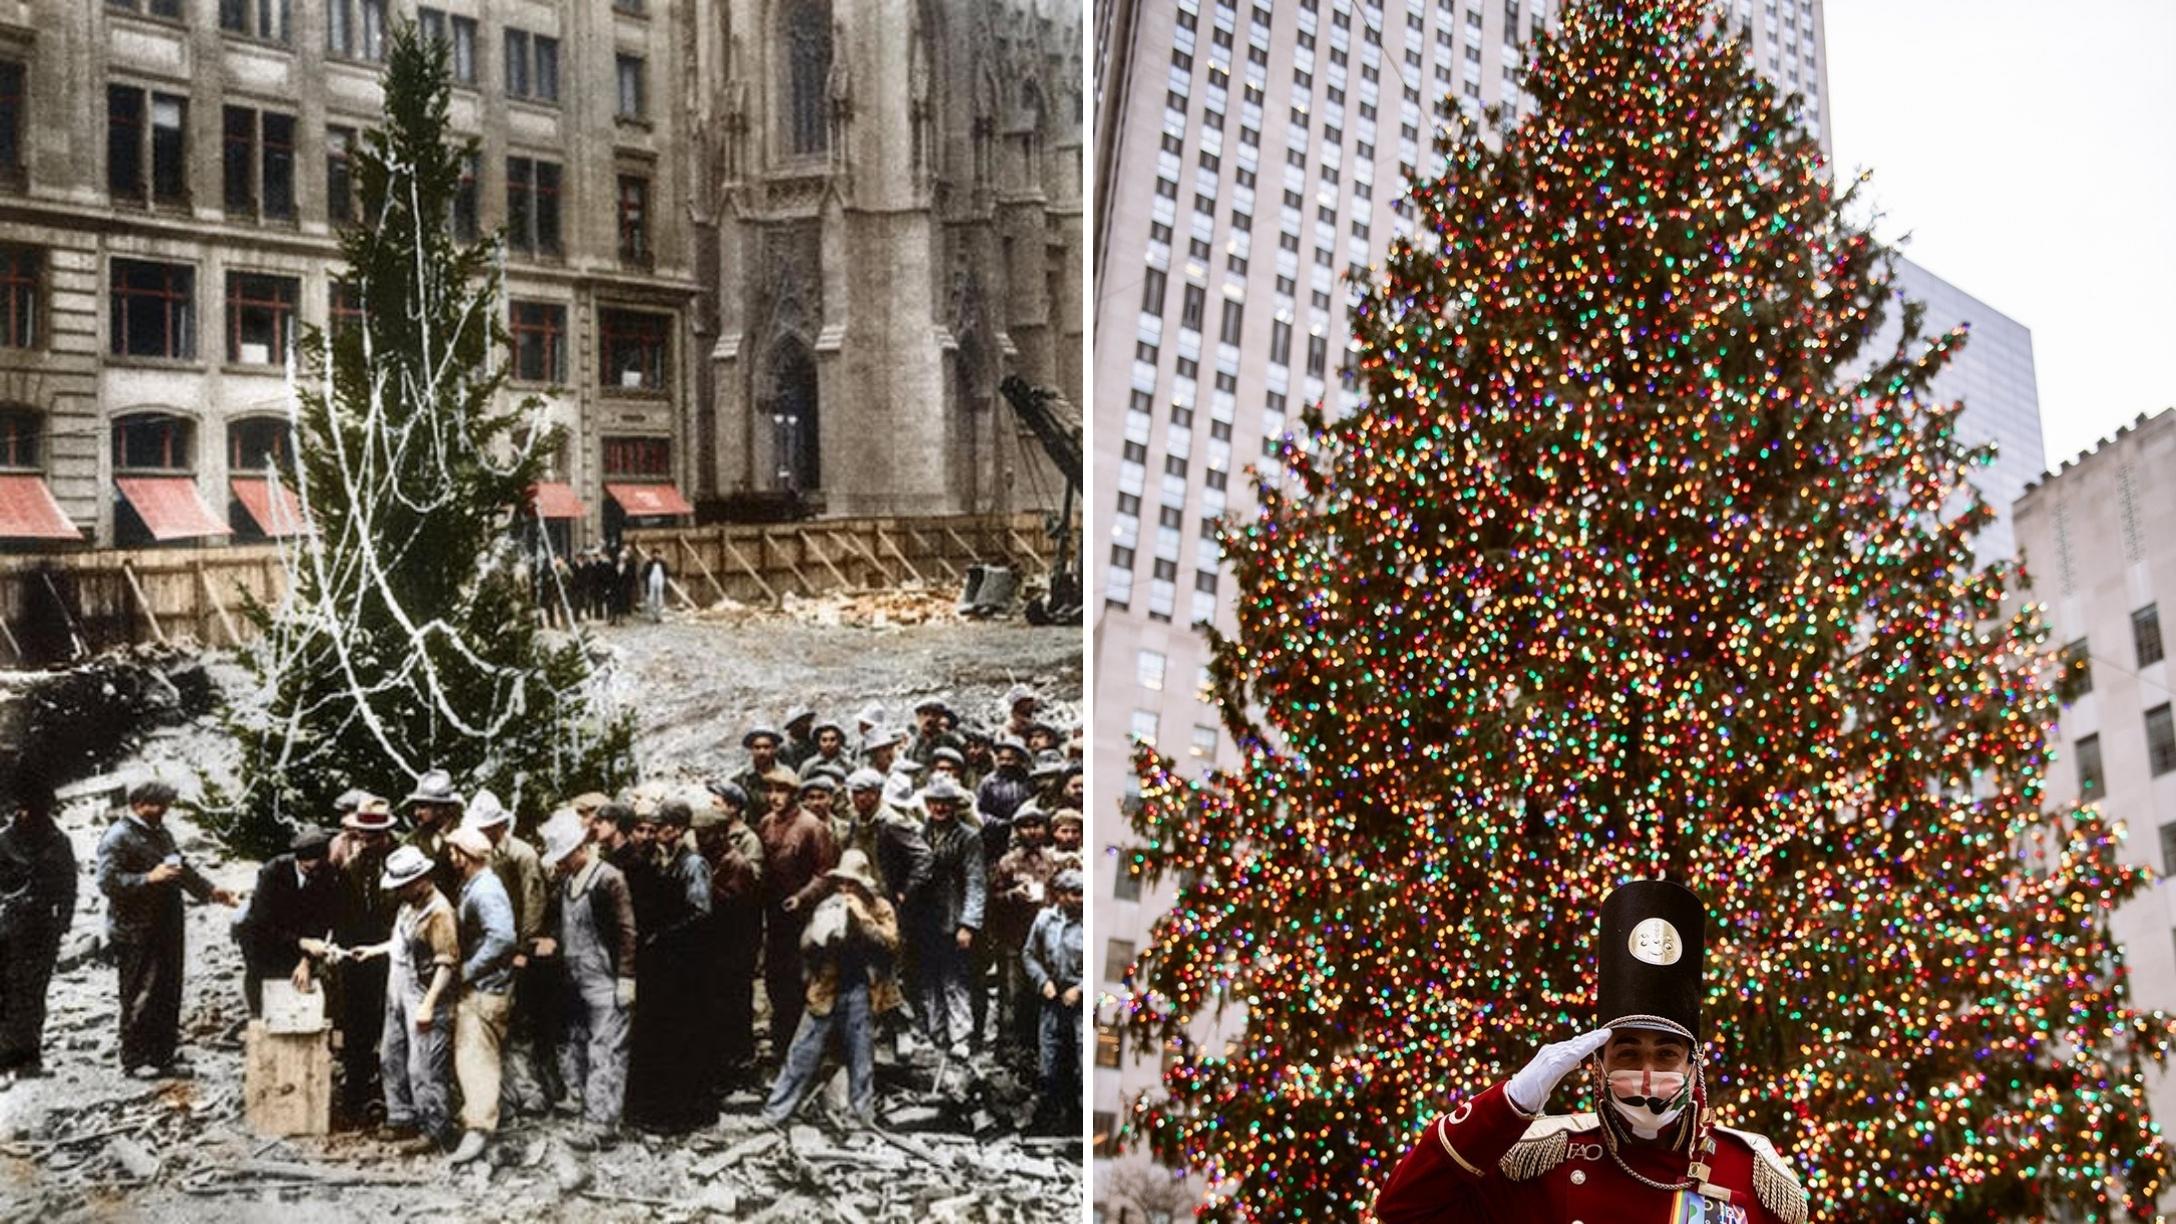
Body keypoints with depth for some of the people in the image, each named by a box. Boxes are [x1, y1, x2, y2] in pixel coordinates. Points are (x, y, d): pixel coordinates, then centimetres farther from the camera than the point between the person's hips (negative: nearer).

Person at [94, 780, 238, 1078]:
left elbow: (183, 869, 31)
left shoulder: (160, 833, 18)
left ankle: (163, 1056, 17)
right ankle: (134, 1059, 4)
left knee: (168, 996, 9)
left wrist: (210, 890, 23)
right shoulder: (118, 837, -9)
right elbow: (108, 881, -18)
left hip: (166, 928, 8)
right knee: (140, 996, -5)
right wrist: (149, 878, -24)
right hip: (136, 933, -8)